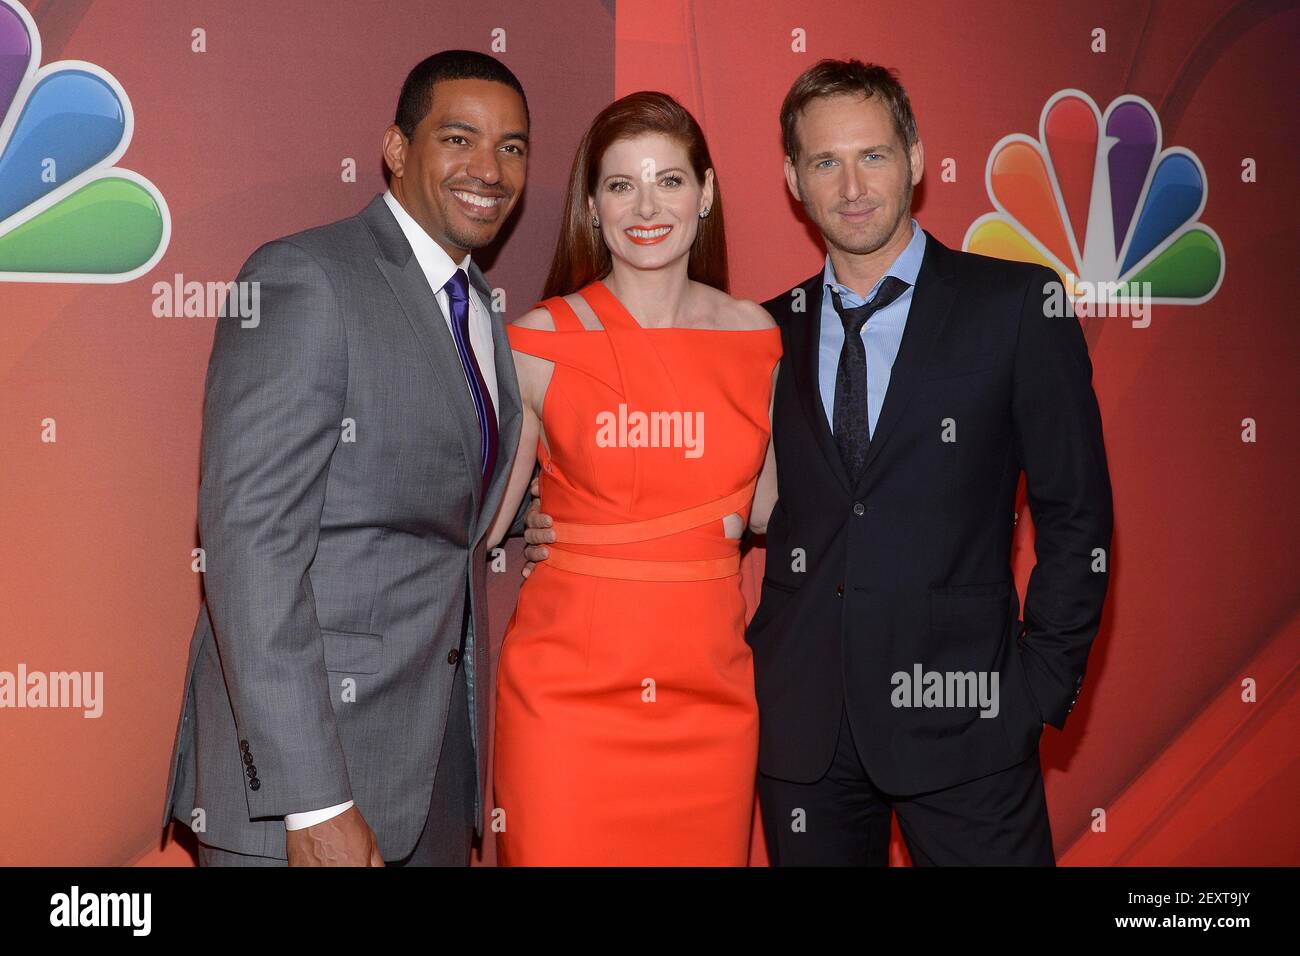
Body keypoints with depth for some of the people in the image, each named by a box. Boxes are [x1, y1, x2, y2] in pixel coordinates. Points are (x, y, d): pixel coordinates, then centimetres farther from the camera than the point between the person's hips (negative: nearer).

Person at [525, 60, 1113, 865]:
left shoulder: (1018, 305, -2)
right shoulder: (769, 332, 8)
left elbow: (1075, 513, -1)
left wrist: (1044, 685, -5)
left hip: (960, 716, -3)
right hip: (805, 723, 3)